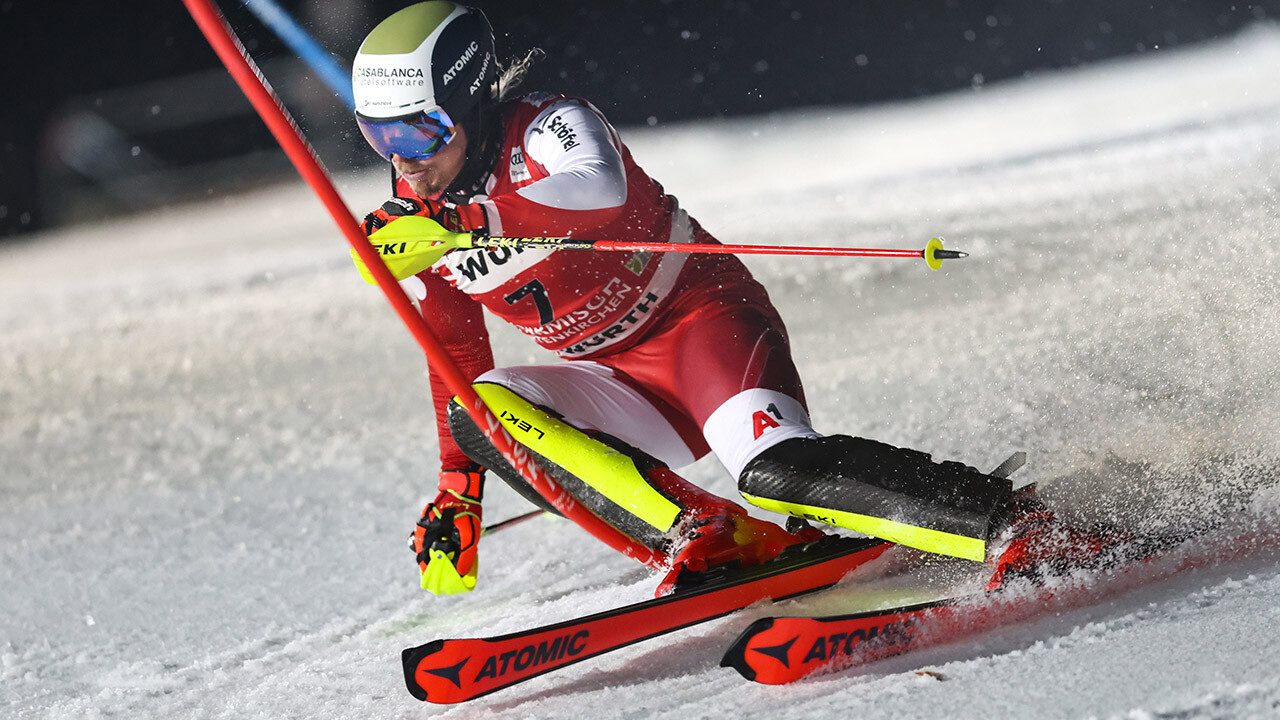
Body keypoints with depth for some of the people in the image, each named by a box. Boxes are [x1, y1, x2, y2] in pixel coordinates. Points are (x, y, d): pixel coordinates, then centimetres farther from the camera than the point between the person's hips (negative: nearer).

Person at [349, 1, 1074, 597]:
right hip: (626, 391, 7)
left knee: (776, 470, -33)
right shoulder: (416, 217, 4)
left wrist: (445, 227, -43)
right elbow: (457, 356, 18)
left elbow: (600, 198, -42)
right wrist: (459, 490, 17)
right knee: (475, 410, -18)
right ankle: (706, 534, -26)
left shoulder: (554, 126, -17)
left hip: (703, 318, -7)